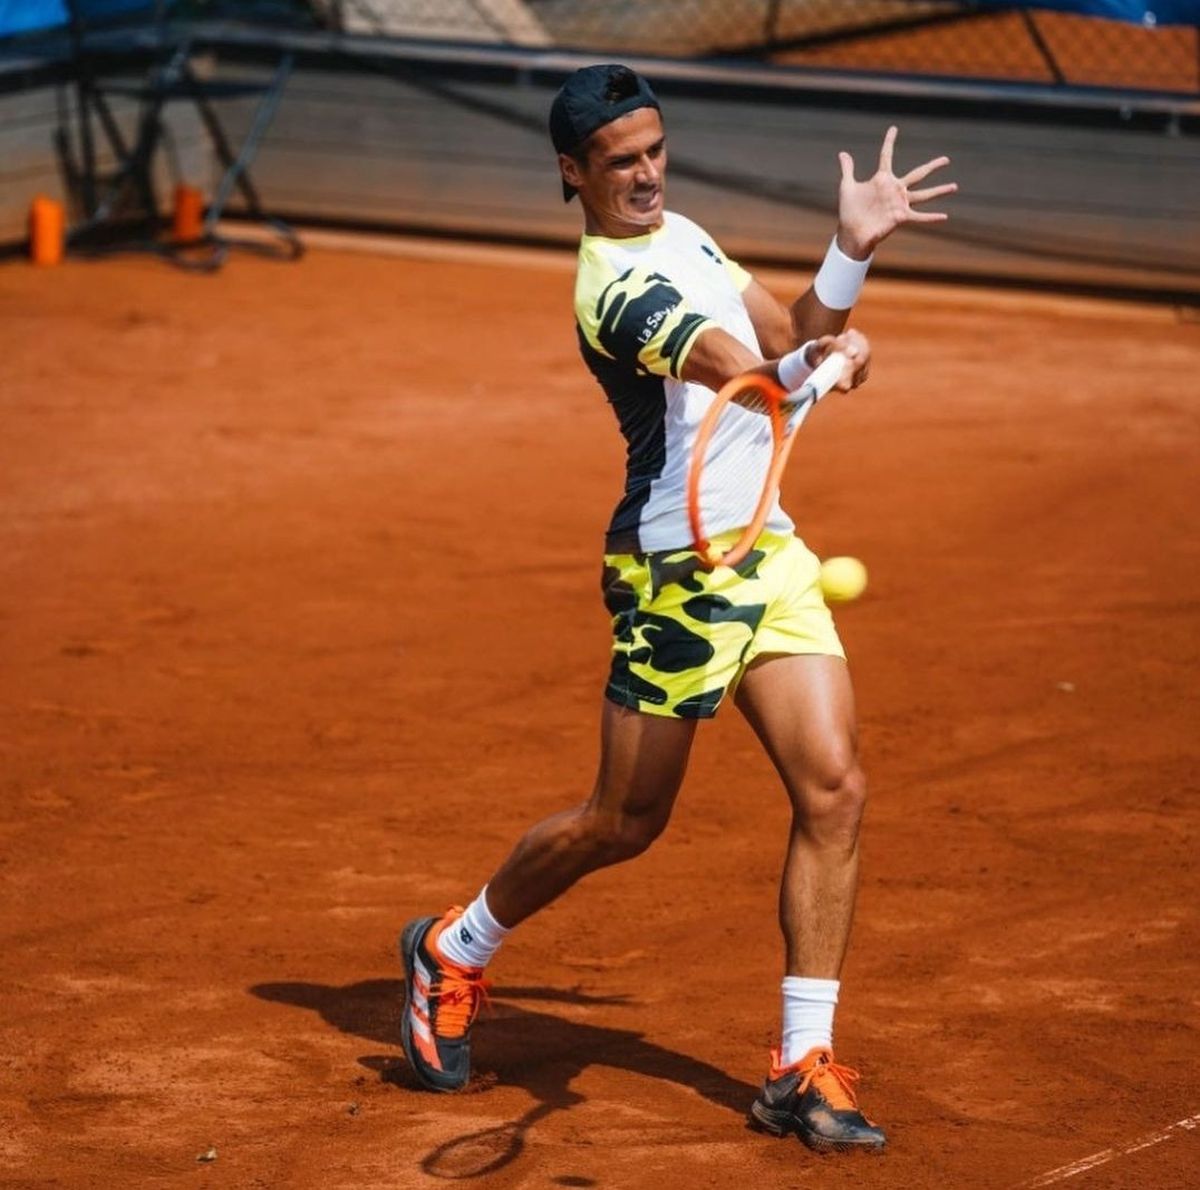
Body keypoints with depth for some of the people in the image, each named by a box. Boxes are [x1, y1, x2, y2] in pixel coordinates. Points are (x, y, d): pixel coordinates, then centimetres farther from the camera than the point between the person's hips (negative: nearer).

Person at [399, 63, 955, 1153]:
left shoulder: (682, 235, 13)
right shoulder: (612, 286, -18)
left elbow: (789, 336, 12)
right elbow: (745, 375, -29)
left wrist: (852, 249, -2)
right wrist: (820, 362, -43)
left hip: (766, 551, 8)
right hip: (678, 572, -8)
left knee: (834, 789, -5)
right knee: (623, 823, 4)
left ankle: (804, 1067, -2)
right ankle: (453, 952, 30)